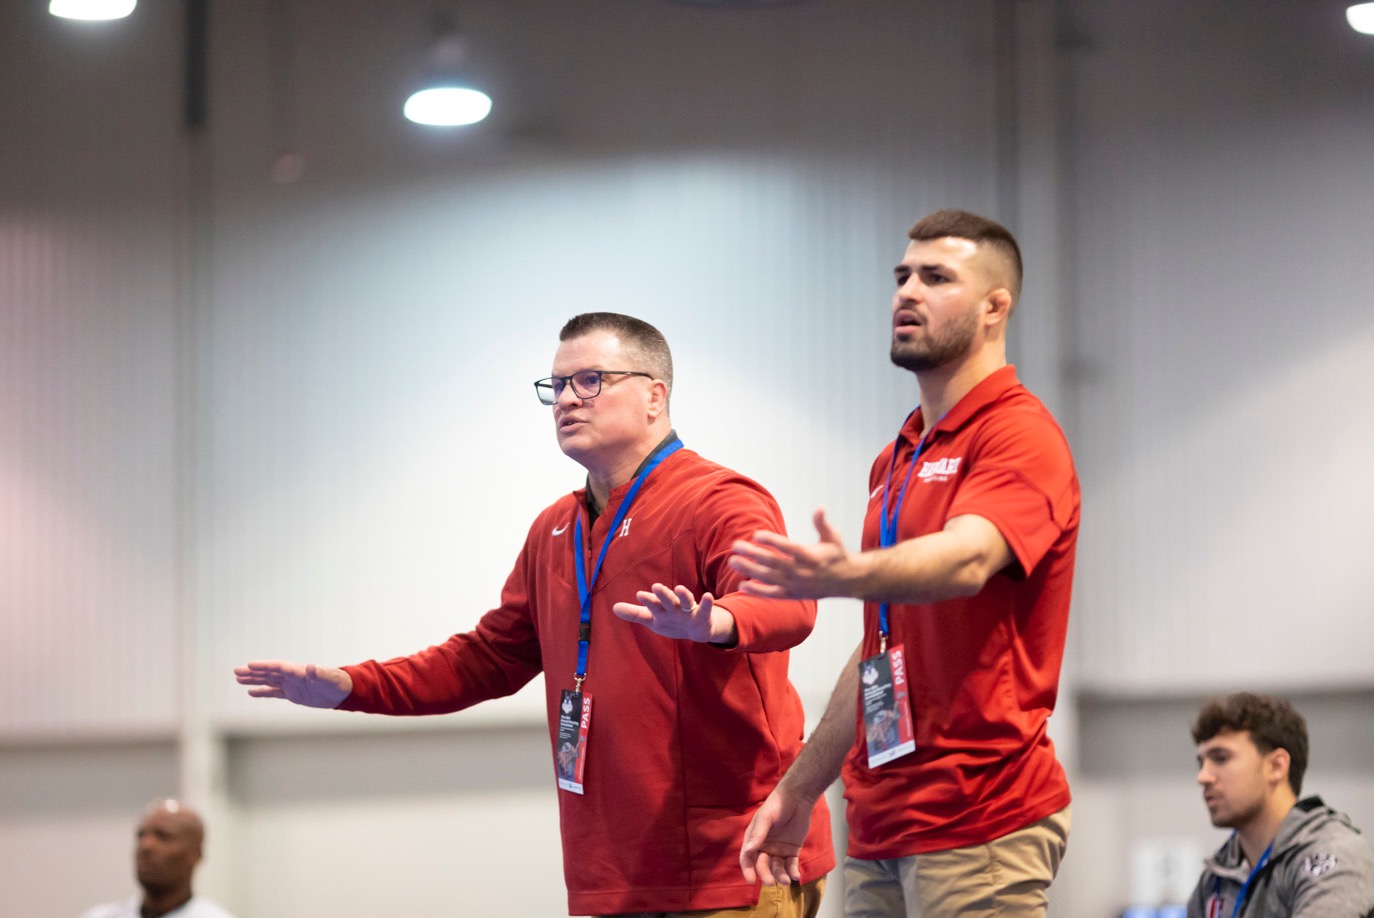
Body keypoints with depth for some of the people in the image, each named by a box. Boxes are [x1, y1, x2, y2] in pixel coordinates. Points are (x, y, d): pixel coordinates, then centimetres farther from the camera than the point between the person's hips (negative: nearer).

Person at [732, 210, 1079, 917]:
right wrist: (799, 788, 23)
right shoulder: (895, 461, 21)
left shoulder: (1021, 434, -8)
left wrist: (847, 575, -49)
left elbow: (967, 558, -30)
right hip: (881, 829, 8)